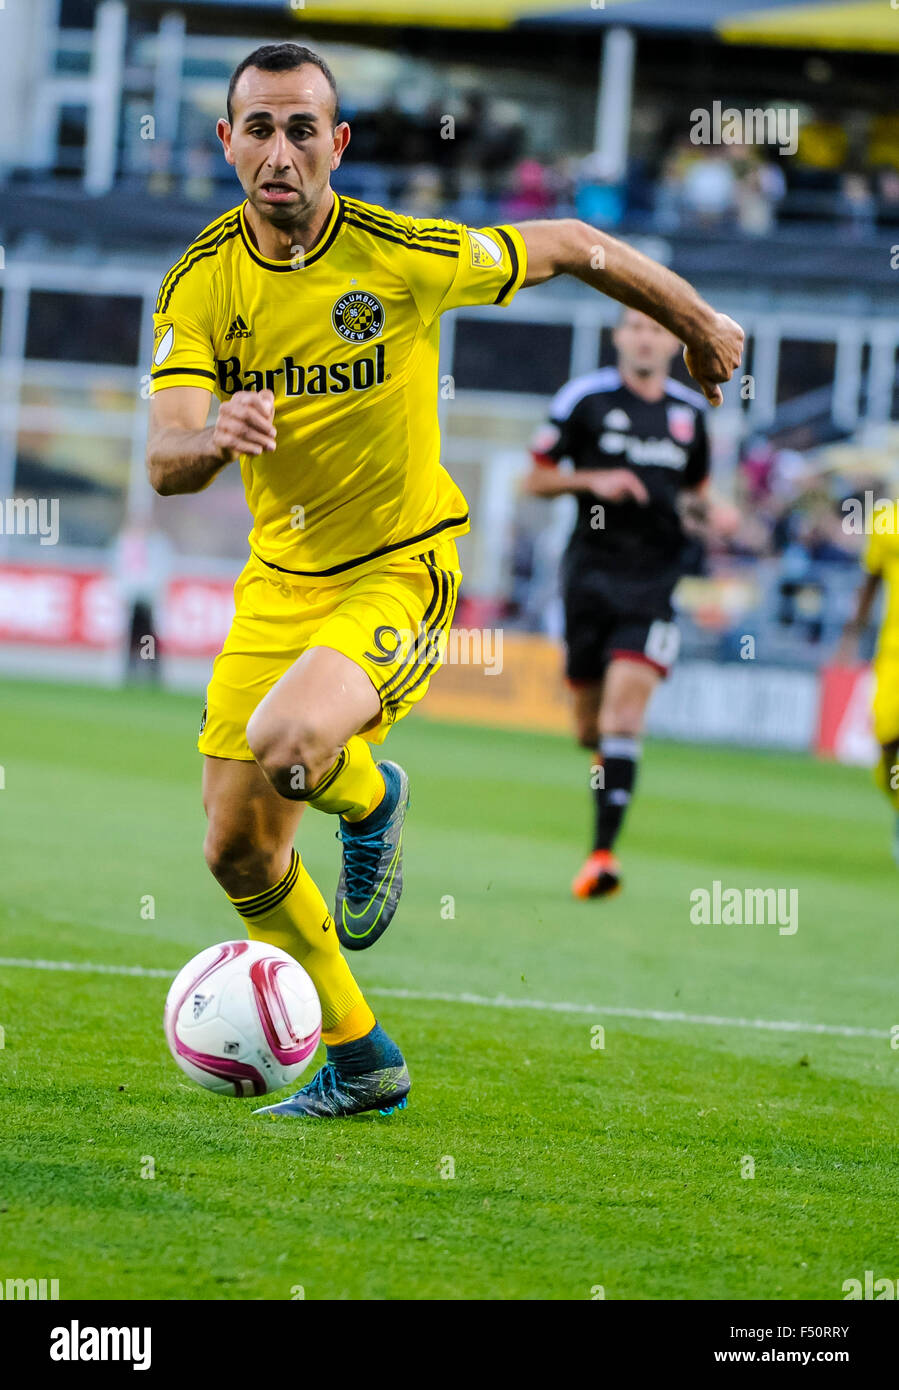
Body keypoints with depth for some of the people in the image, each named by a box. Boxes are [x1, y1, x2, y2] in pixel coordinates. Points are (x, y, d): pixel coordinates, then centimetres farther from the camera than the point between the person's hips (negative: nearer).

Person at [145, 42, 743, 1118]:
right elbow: (164, 462, -19)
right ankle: (360, 1064, 27)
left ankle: (370, 800, 5)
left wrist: (699, 324, 13)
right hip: (278, 580, 5)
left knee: (286, 743, -33)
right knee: (239, 854, 6)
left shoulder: (407, 257, -17)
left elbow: (572, 250, -1)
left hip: (399, 572, -5)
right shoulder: (200, 283, -9)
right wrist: (214, 436, -43)